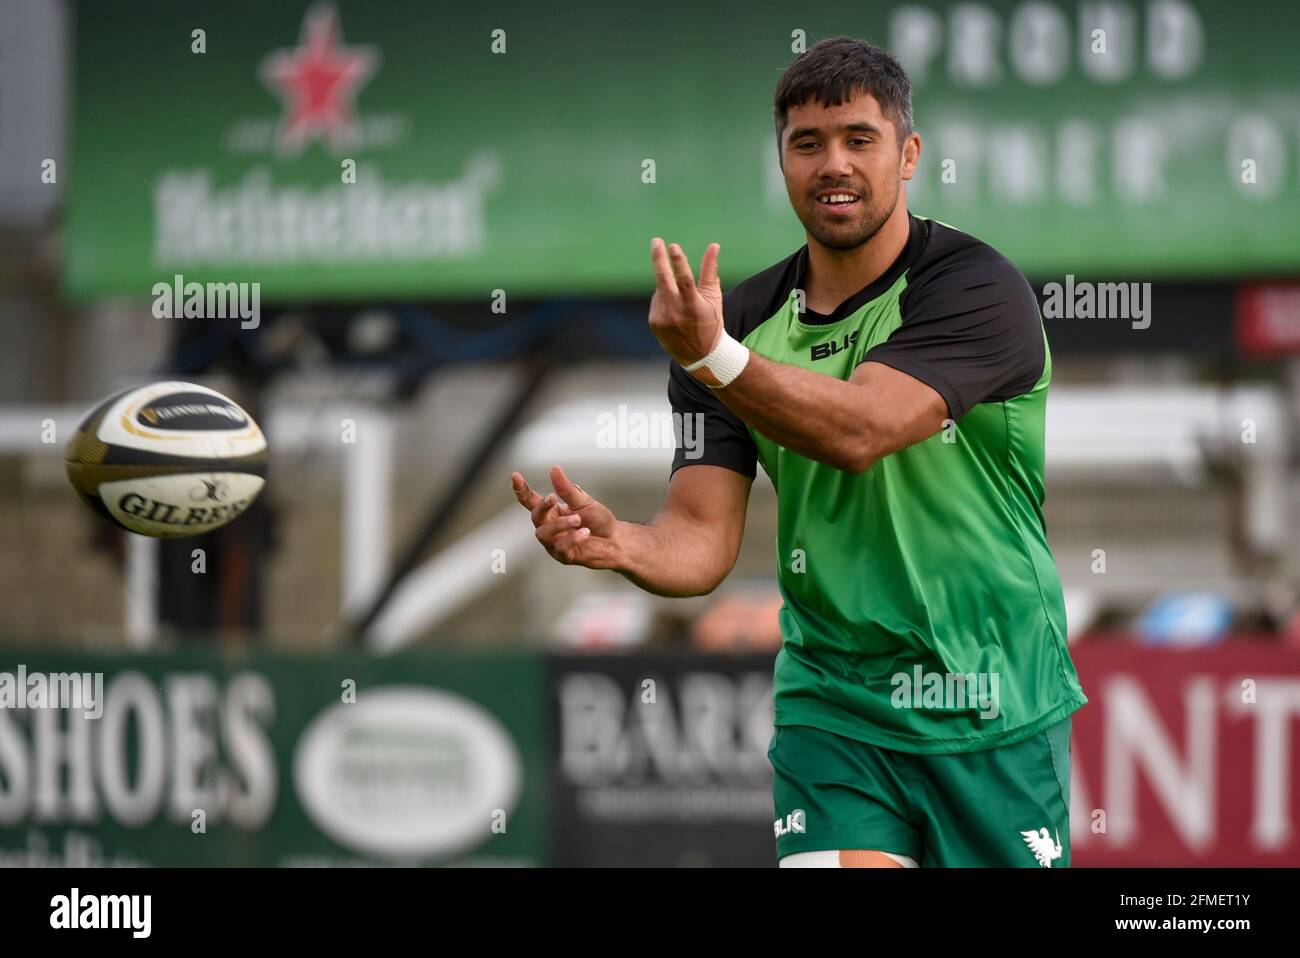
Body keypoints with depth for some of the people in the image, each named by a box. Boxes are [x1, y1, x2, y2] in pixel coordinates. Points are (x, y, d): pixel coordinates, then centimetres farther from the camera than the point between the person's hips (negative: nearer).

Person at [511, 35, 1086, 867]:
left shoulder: (979, 290, -13)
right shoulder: (746, 322, 2)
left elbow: (858, 431, -29)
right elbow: (702, 540, -3)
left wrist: (711, 357, -43)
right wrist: (615, 542, -26)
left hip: (993, 713, -2)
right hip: (833, 705, 3)